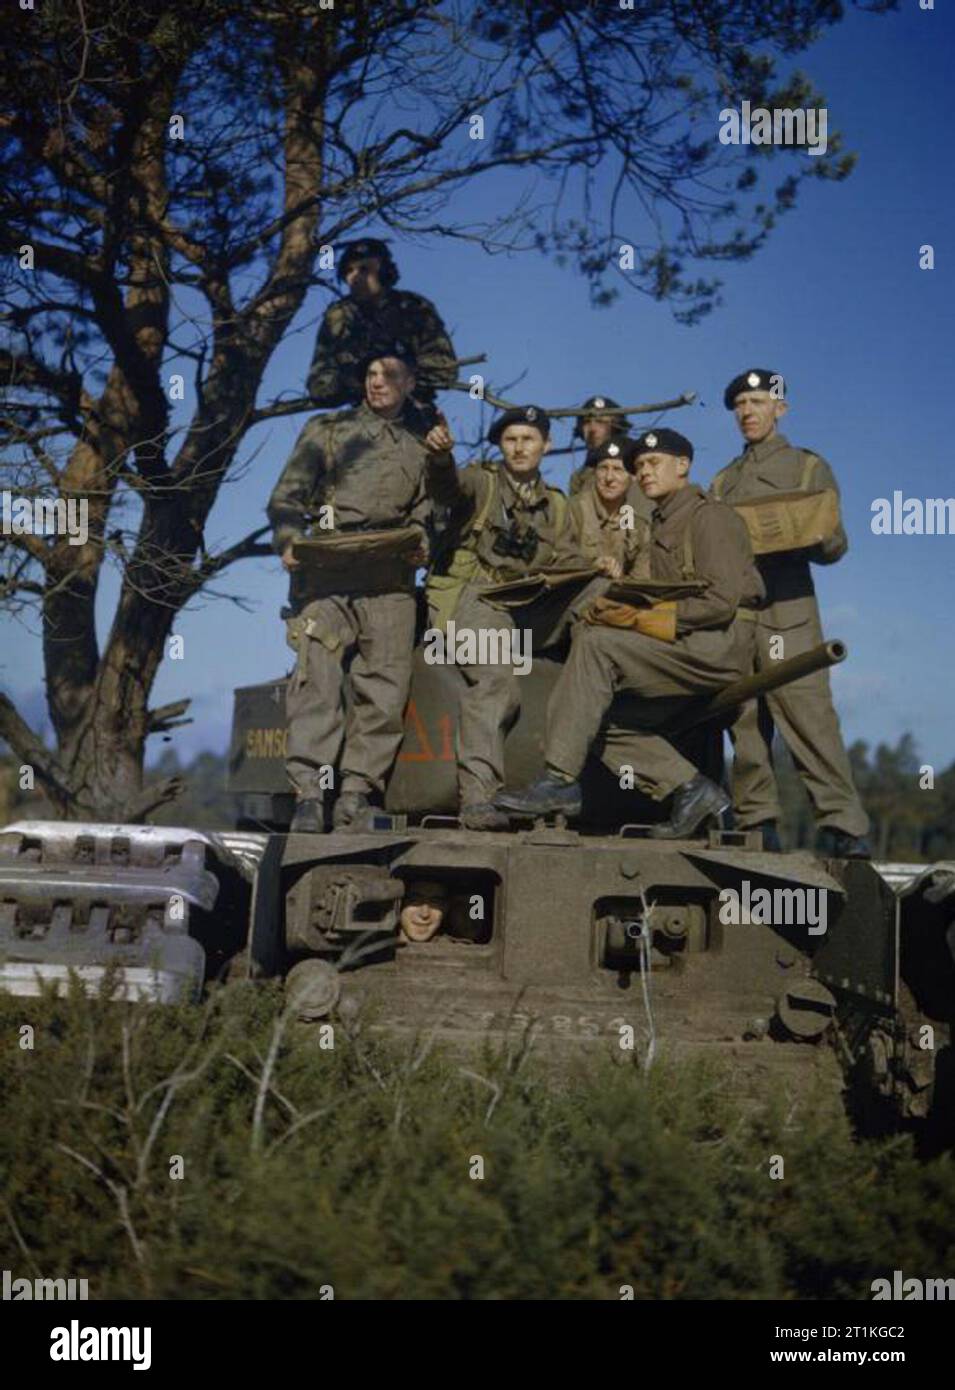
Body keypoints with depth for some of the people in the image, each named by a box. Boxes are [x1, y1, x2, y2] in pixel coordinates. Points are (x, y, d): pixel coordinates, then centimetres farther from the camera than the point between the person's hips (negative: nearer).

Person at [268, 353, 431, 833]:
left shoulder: (420, 449, 25)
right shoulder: (325, 430, 19)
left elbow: (426, 514, 20)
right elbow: (287, 496, 11)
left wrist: (421, 545, -2)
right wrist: (289, 542, -8)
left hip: (389, 580, 2)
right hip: (324, 573, -2)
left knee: (385, 686, -8)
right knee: (317, 676, -15)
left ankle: (356, 795, -7)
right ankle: (309, 795, -21)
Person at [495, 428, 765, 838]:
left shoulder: (709, 516, -4)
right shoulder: (661, 525, 25)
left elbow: (723, 601, -15)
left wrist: (644, 617, -18)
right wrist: (620, 610, -1)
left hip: (720, 646, -10)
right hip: (684, 651, 10)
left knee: (596, 643, -24)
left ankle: (559, 782, -25)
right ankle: (692, 788, 2)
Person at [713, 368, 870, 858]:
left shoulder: (808, 467, 14)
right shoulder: (724, 481, 25)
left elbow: (834, 544, 6)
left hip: (785, 603, -4)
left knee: (806, 711, -14)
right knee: (744, 719, -1)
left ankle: (841, 823, -15)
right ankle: (758, 821, 2)